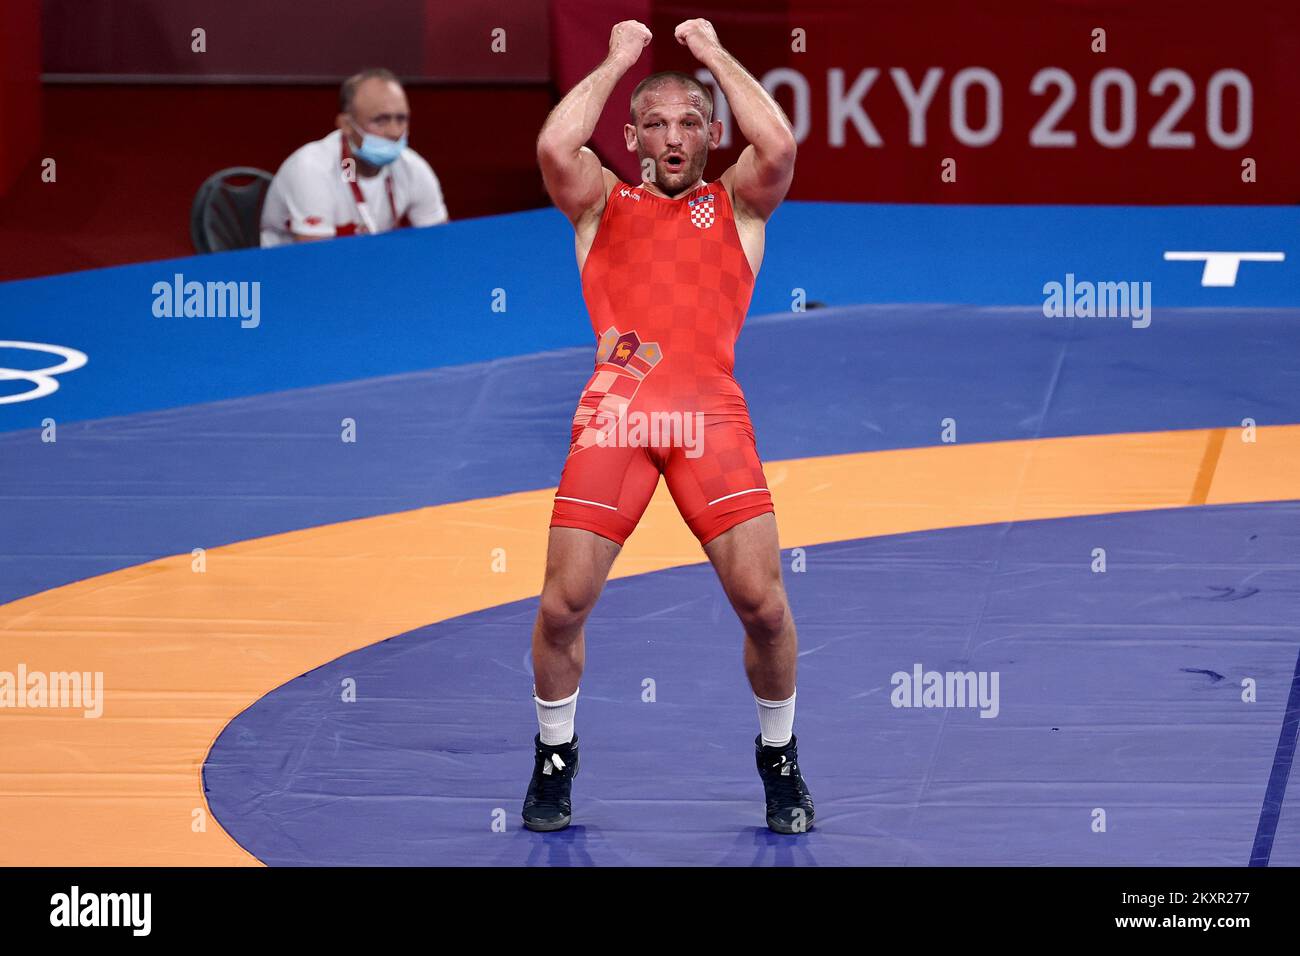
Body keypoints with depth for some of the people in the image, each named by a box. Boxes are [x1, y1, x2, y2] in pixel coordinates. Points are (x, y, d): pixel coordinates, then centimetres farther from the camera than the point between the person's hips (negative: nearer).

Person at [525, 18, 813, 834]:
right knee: (565, 603, -5)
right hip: (613, 412, 0)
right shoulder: (602, 202, 17)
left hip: (711, 413, 0)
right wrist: (618, 60, 8)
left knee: (762, 600, -9)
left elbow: (778, 147, -5)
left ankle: (781, 763, 13)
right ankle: (555, 760, 18)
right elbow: (555, 146, -4)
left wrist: (715, 53, 7)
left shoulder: (738, 204, 17)